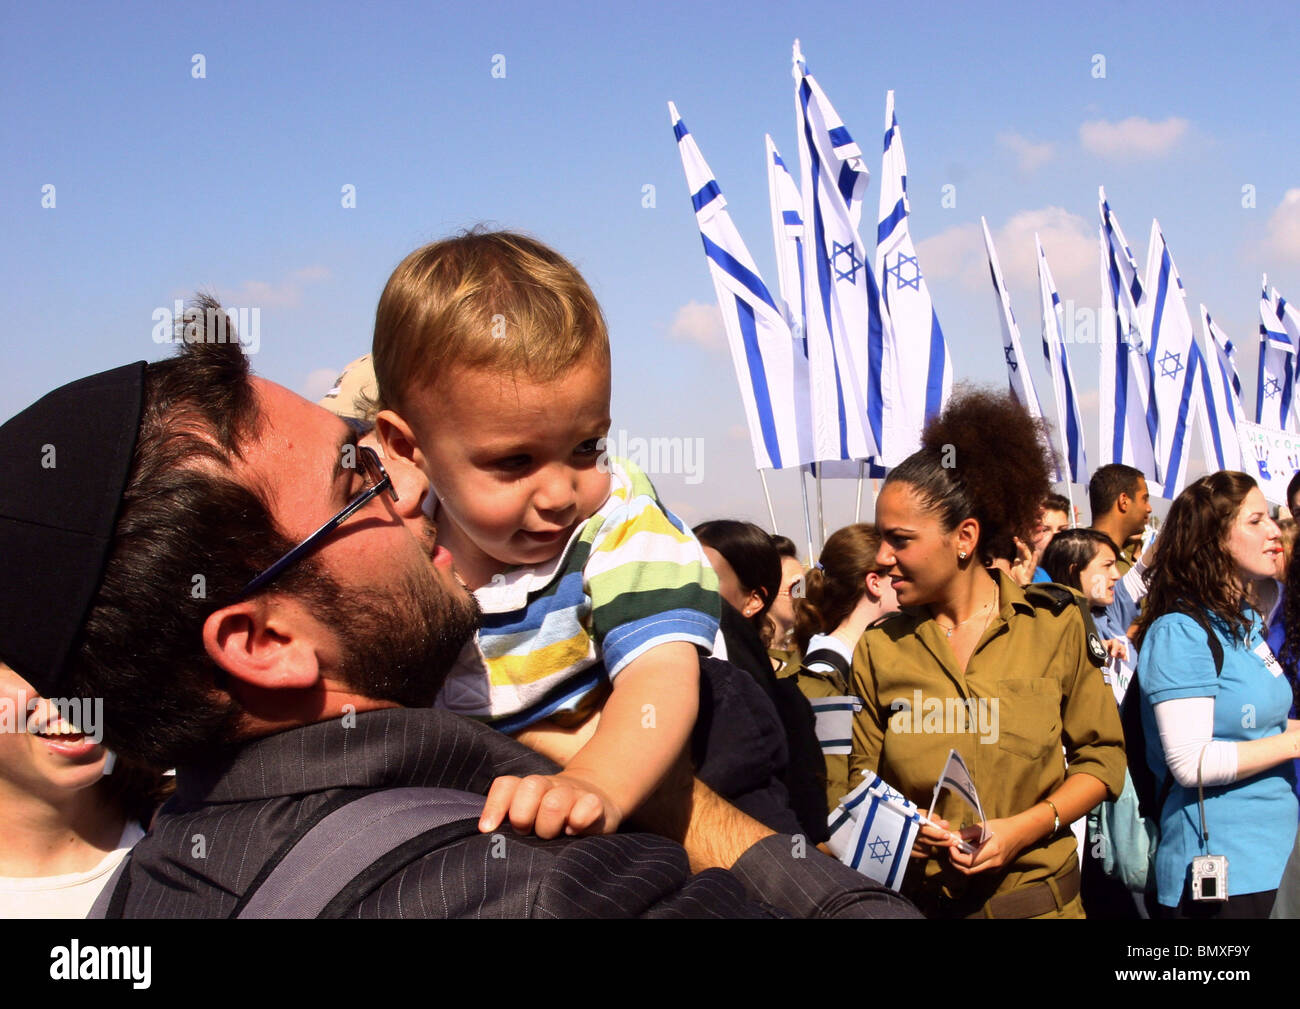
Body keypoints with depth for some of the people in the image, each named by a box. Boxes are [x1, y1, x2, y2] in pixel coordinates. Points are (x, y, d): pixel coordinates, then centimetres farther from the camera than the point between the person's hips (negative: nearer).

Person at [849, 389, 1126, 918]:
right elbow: (864, 780, 5)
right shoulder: (879, 647, -1)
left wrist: (1025, 827, -14)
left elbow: (1101, 757, 0)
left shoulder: (1055, 623, -4)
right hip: (916, 902, 1)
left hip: (1037, 898, -1)